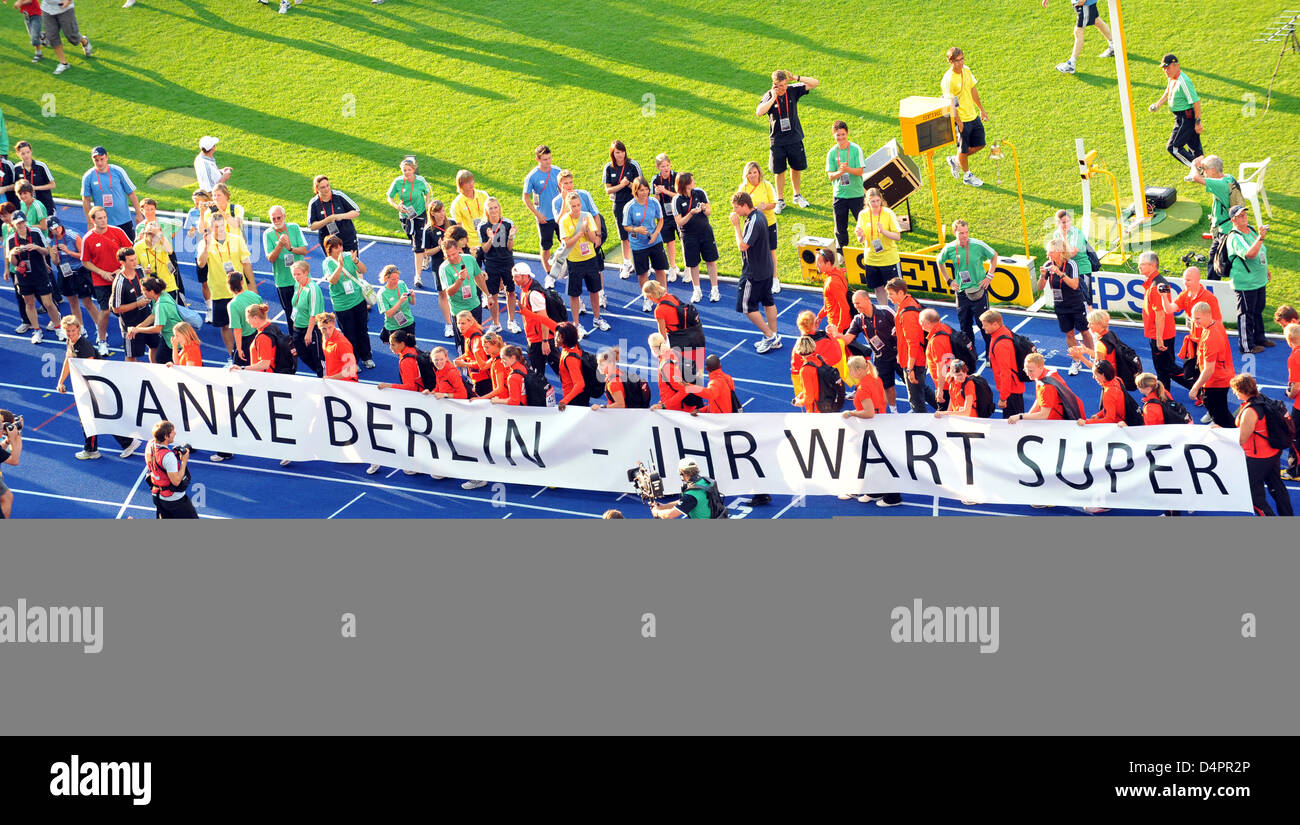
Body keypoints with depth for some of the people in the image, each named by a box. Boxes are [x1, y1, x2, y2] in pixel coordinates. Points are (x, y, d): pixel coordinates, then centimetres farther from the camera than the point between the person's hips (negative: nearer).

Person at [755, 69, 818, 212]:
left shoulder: (793, 90, -6)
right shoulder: (769, 96, -11)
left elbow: (814, 83, -8)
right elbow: (759, 112, -27)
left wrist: (796, 78, -20)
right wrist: (773, 98, -28)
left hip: (794, 138, 2)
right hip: (777, 140, -2)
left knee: (796, 168, 14)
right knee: (779, 171, 5)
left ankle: (797, 196, 33)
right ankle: (780, 200, 18)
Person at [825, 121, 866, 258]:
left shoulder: (856, 149, -6)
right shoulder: (832, 153, 1)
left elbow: (860, 171, -9)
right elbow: (830, 176, -2)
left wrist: (847, 169, -27)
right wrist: (839, 172, -23)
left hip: (856, 194, -2)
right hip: (839, 194, 2)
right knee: (840, 227, 8)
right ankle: (840, 252, 21)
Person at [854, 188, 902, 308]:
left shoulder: (888, 213, -10)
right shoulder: (863, 215, -2)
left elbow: (897, 236, -11)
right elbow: (860, 240, 4)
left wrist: (883, 231, -28)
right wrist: (860, 236, -20)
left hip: (889, 257, -3)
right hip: (871, 258, 3)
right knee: (878, 289, 11)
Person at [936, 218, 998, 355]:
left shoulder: (978, 245, -12)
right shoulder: (949, 249, -5)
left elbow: (994, 256, 5)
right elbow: (939, 261, 17)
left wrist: (989, 277, 0)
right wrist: (949, 281, 12)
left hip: (978, 291, -3)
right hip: (961, 292, 3)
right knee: (965, 325, 11)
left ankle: (990, 352, 10)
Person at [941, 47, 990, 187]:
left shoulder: (966, 70, 0)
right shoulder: (948, 80, -24)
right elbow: (950, 104, -20)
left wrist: (981, 109, 19)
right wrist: (958, 122, -18)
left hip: (973, 116, 8)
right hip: (961, 120, -8)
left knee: (979, 144, 15)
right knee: (964, 150, 9)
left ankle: (955, 160, 35)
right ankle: (967, 176, 31)